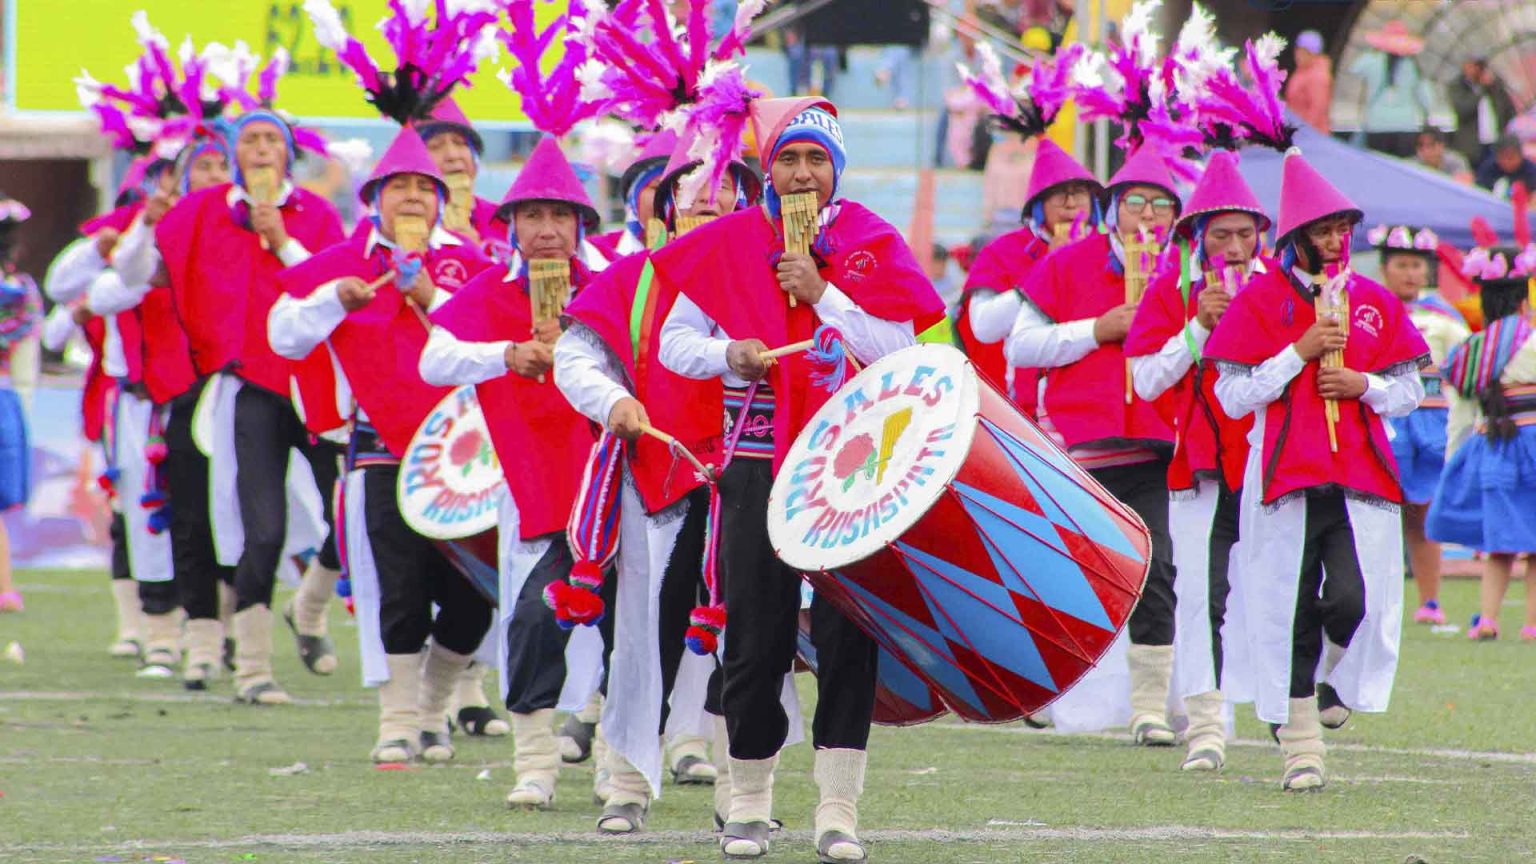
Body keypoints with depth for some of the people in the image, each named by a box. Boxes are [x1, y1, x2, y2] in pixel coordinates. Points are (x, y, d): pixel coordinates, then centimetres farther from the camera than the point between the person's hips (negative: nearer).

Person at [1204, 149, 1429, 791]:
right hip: (1285, 474, -2)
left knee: (1354, 600, -14)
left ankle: (1339, 675, 20)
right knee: (1290, 612, -1)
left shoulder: (1374, 302, 10)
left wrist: (1364, 385, -6)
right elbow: (1232, 397, -4)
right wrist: (1300, 352, -12)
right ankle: (1300, 743, 10)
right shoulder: (1260, 300, 1)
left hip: (1362, 475, 2)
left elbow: (1409, 391, 15)